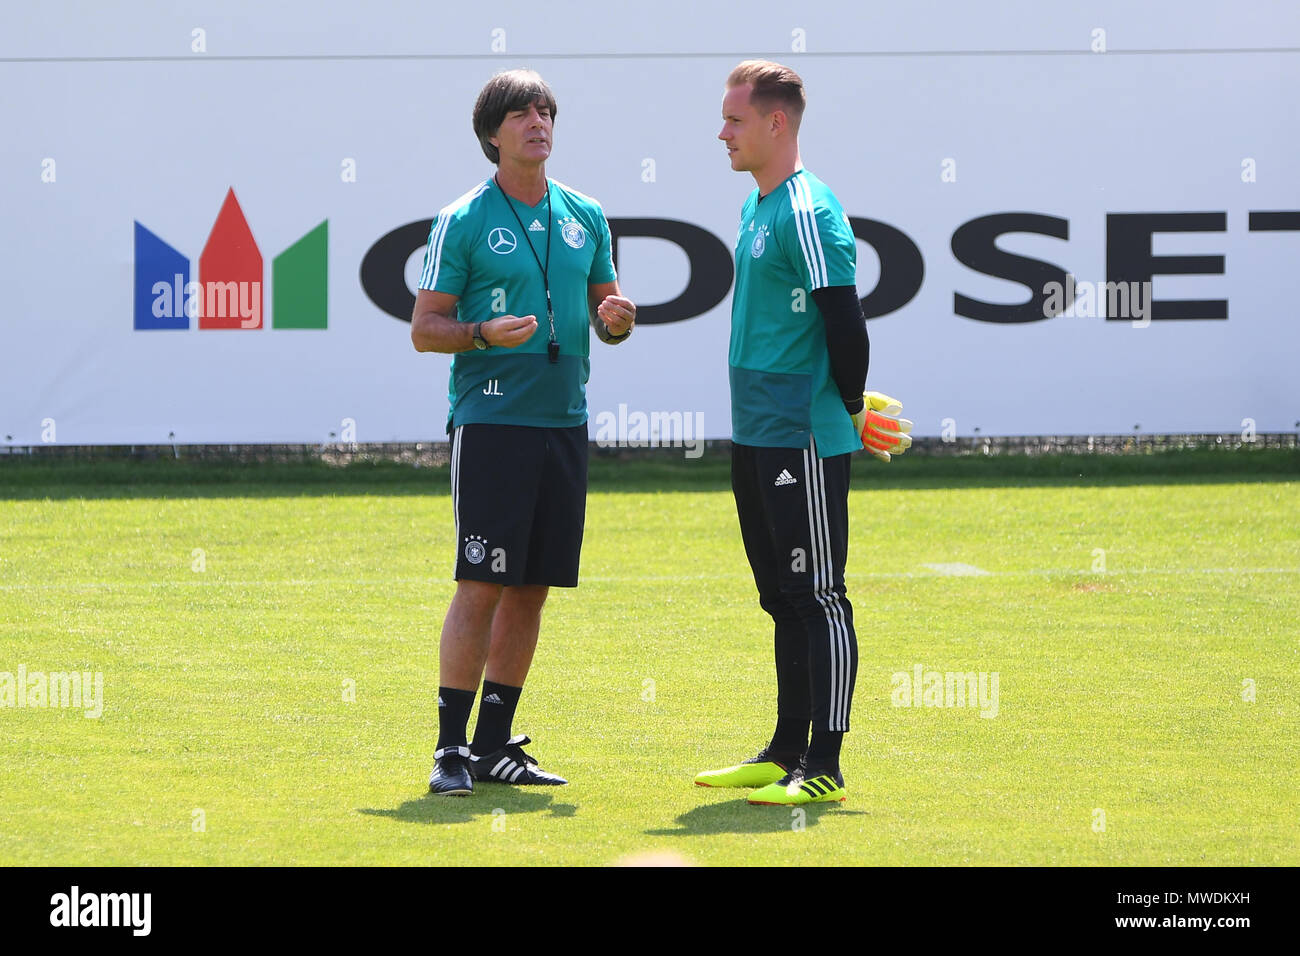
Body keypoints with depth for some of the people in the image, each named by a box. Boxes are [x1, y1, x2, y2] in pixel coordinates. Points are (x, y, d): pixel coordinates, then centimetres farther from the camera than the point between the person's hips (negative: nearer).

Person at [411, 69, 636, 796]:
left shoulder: (585, 216, 12)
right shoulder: (464, 221, -2)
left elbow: (607, 310, 18)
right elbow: (424, 328, -2)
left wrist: (616, 320, -5)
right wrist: (485, 334, -20)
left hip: (565, 422, 5)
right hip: (491, 421, -5)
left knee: (531, 590, 7)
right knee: (481, 586, -9)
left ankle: (495, 745, 14)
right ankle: (451, 749, -5)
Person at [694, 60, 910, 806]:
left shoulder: (808, 212, -15)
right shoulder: (757, 208, 15)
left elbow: (845, 320, -18)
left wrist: (852, 410, -7)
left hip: (805, 441, -10)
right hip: (757, 436, 10)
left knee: (819, 597, -6)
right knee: (783, 597, 14)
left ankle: (825, 768, -6)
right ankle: (786, 753, 22)